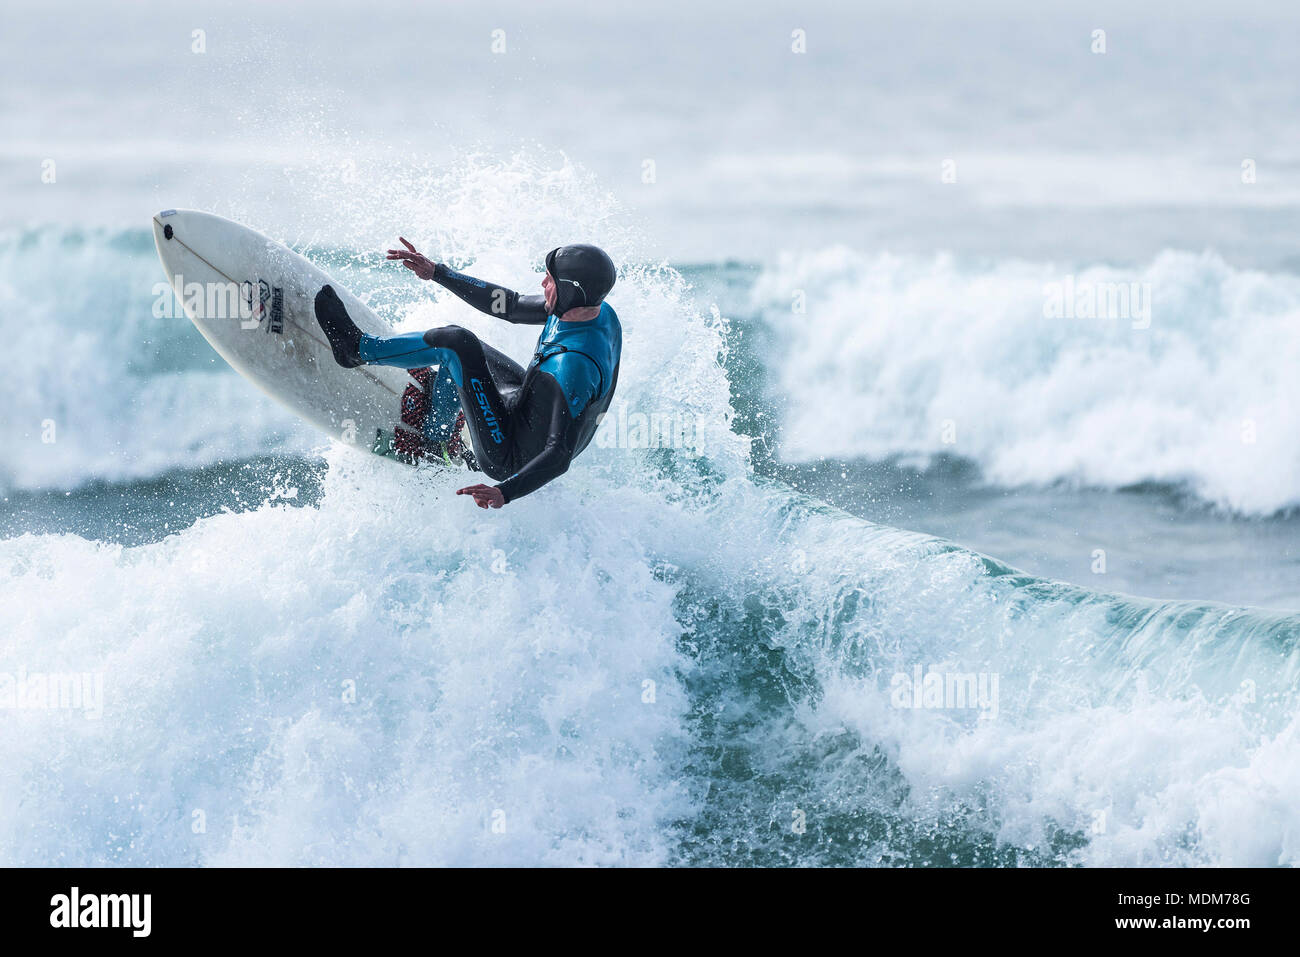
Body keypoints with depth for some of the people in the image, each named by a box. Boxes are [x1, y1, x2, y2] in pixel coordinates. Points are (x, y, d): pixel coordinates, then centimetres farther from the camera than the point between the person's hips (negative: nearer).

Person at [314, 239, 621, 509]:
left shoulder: (576, 365, -37)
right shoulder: (599, 311, -10)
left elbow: (560, 457, -38)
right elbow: (510, 305, 2)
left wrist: (505, 492, -49)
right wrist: (437, 272, 3)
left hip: (510, 461, -9)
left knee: (455, 342, -16)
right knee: (456, 341, 20)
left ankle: (357, 348, 4)